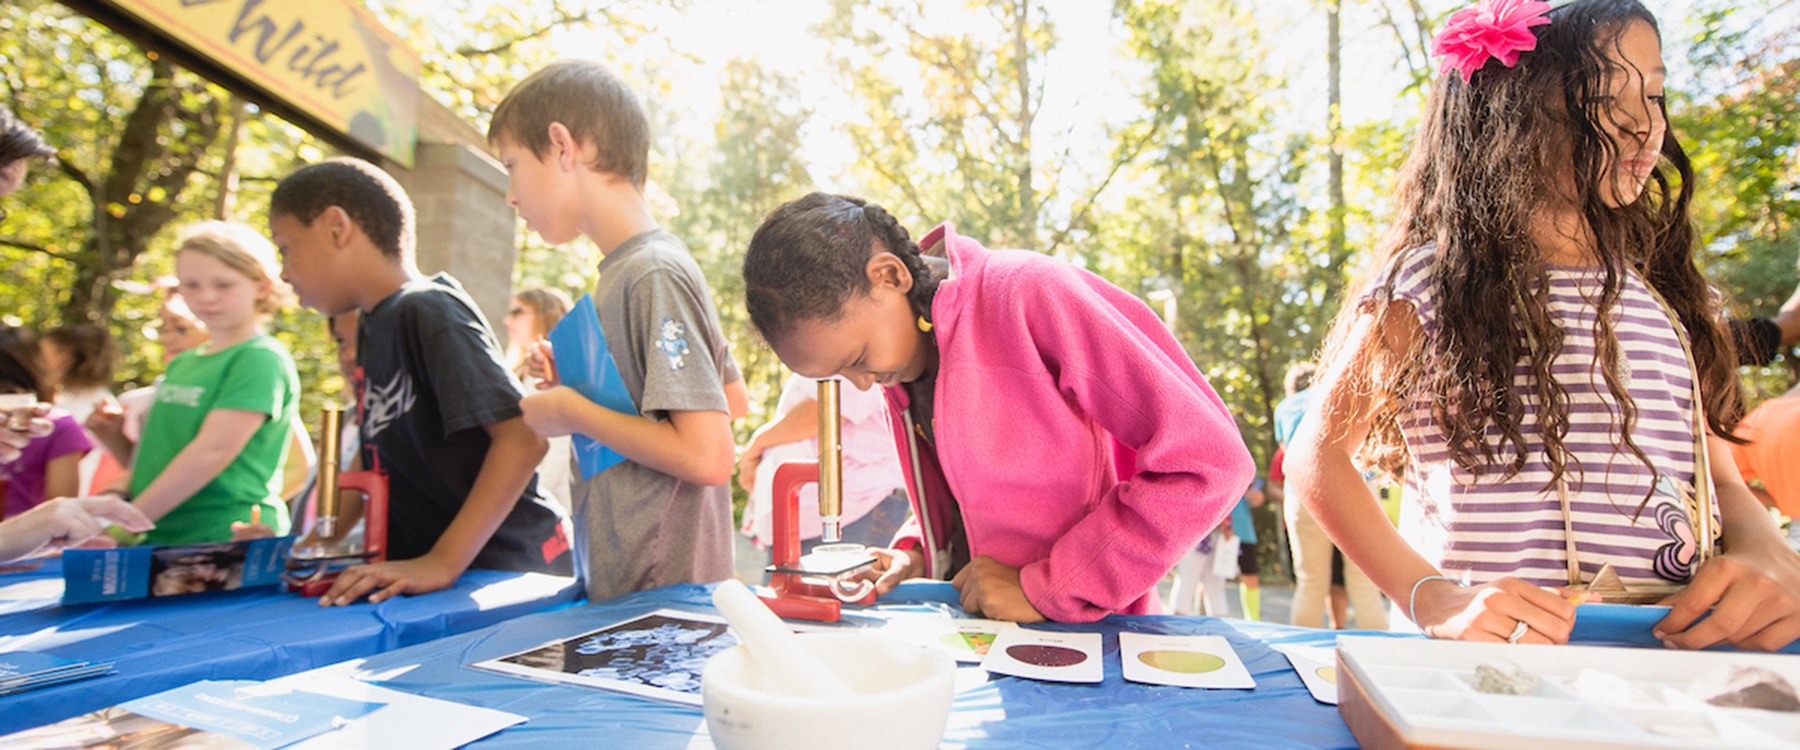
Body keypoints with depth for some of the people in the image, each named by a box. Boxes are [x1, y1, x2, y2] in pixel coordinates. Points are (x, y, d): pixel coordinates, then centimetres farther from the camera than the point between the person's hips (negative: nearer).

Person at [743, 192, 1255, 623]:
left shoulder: (1029, 294, -18)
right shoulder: (897, 351, 5)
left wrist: (1043, 590, -18)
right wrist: (914, 554, 1)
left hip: (1078, 637, -5)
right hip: (968, 637, 6)